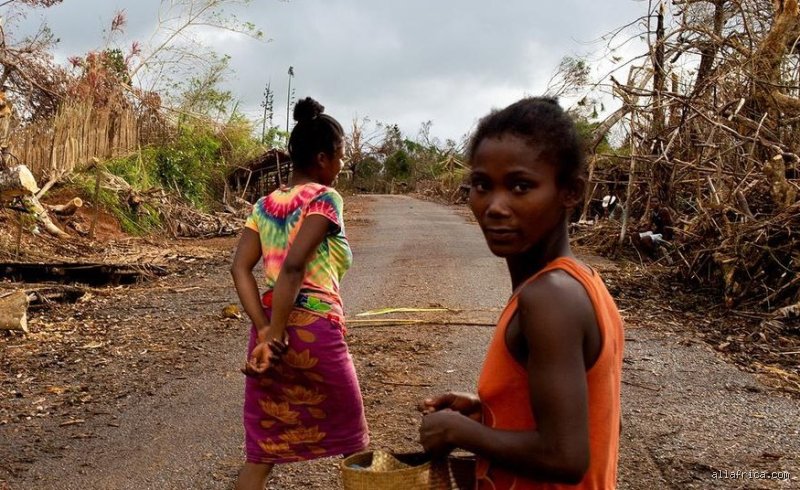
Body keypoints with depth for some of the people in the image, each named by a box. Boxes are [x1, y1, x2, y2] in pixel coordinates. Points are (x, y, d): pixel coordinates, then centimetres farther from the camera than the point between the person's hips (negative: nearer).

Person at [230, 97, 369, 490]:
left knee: (261, 452, 13)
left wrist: (264, 331, -7)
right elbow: (293, 266, -21)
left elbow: (240, 268, 0)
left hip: (274, 327, 6)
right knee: (353, 441, 15)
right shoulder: (324, 198, -9)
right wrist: (275, 335, -17)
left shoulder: (264, 205, 11)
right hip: (315, 329, -6)